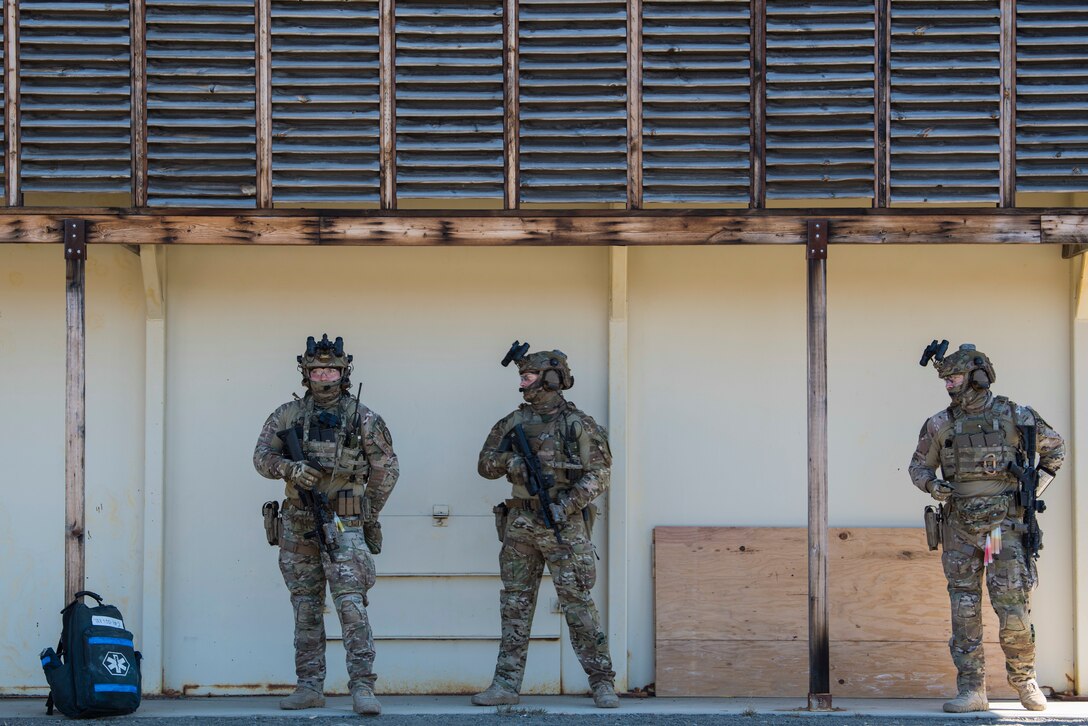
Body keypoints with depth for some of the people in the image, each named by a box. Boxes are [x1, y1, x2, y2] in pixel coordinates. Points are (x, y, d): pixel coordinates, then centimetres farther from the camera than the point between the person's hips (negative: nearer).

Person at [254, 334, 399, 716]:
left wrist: (367, 514, 7)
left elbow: (386, 469, 5)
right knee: (306, 609, 9)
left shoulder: (362, 418, 0)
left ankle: (362, 687, -16)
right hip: (298, 526, 4)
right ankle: (310, 686, 16)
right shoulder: (287, 415, 7)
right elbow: (262, 456, 4)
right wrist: (290, 468, -16)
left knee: (351, 604, -14)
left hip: (343, 525, -4)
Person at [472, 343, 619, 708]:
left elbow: (598, 475, -8)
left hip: (563, 524, -5)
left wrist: (565, 506, -17)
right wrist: (510, 461, -9)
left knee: (578, 602, -7)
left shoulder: (578, 424, -4)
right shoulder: (514, 423, 11)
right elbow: (486, 464, 13)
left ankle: (602, 682, -1)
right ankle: (506, 684, 11)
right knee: (516, 604, 7)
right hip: (520, 525, 5)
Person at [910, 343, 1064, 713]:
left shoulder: (1016, 416, 0)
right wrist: (932, 485, -6)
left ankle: (1024, 678, 16)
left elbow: (1055, 447, 15)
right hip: (960, 527, 2)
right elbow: (919, 465, 15)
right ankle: (972, 689, 6)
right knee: (965, 610, 1)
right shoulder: (940, 425, 5)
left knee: (1013, 607, -5)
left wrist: (1037, 487, 7)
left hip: (1005, 524, -2)